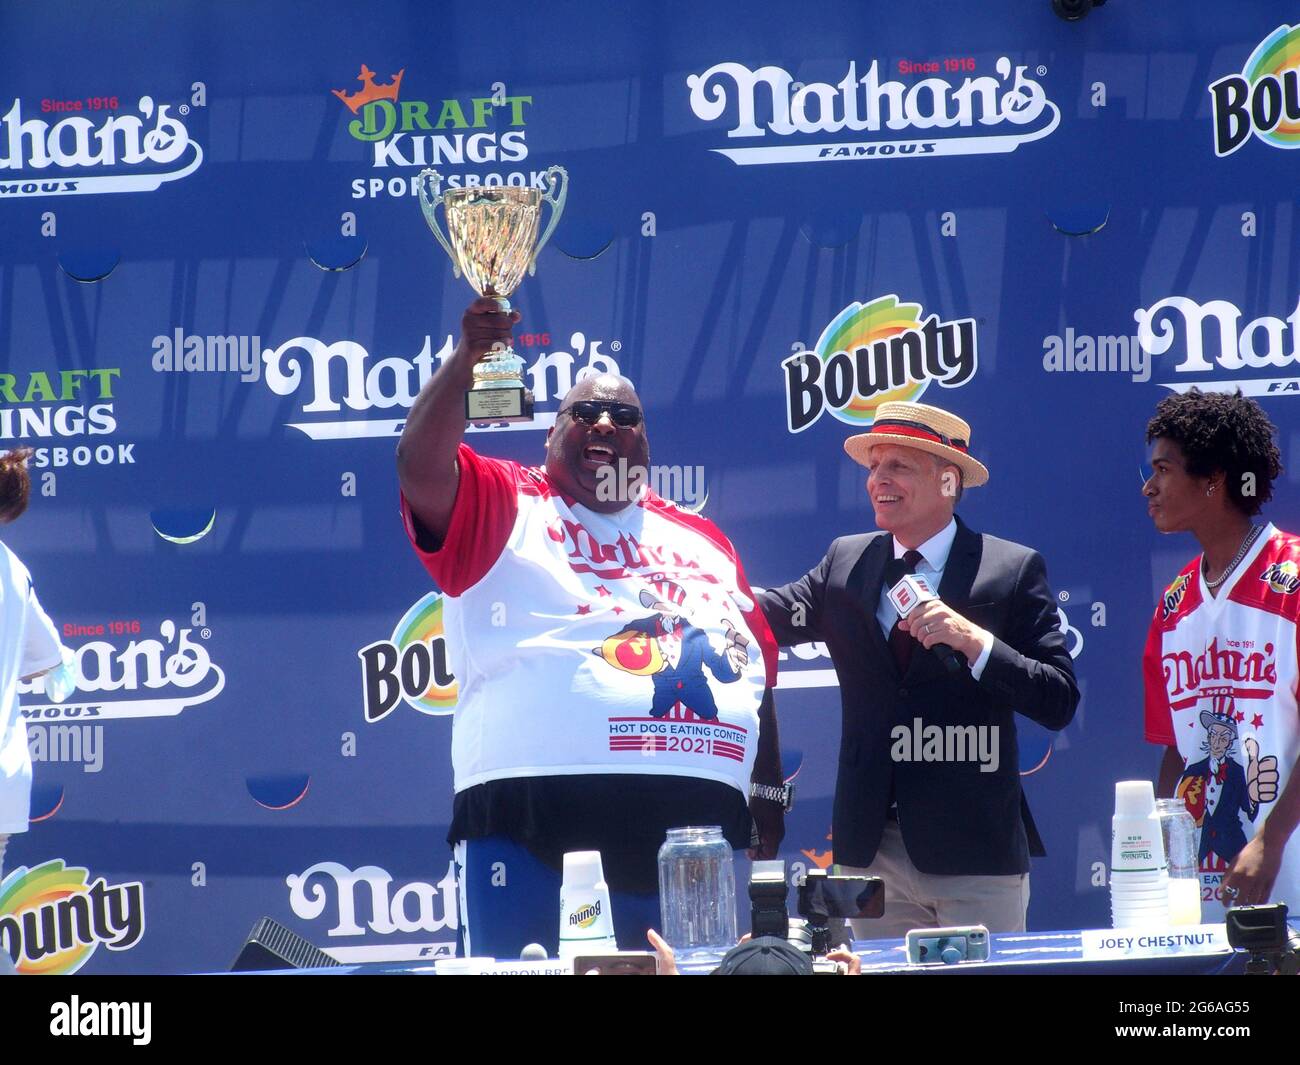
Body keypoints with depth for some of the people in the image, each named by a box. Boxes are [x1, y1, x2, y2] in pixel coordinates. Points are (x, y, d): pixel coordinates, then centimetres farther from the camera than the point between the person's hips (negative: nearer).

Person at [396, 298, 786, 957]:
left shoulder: (700, 540, 24)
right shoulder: (507, 510, 12)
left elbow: (756, 672, 25)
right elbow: (421, 470, -6)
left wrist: (768, 796, 19)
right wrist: (465, 360, -15)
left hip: (698, 816, 4)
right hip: (532, 799, -4)